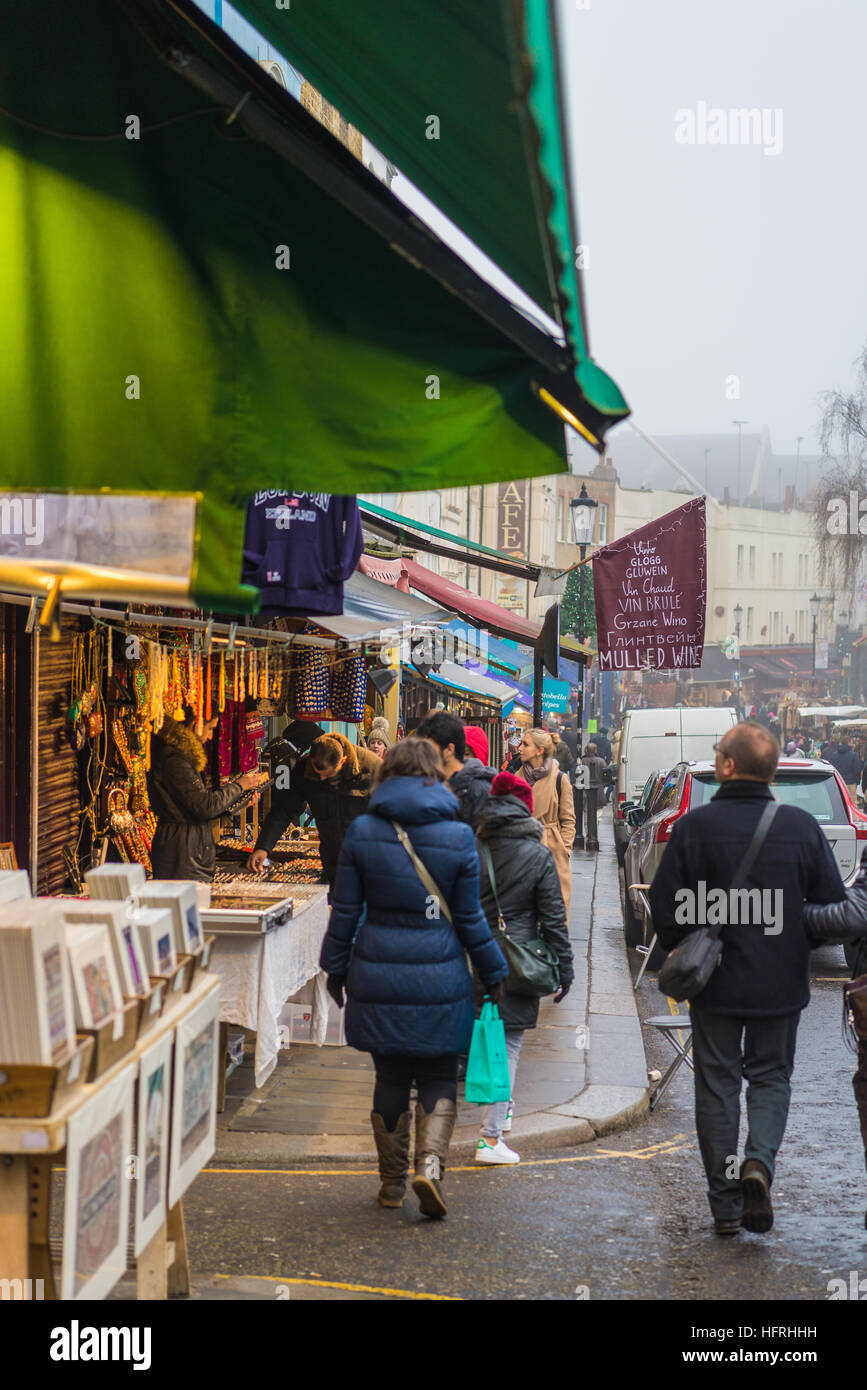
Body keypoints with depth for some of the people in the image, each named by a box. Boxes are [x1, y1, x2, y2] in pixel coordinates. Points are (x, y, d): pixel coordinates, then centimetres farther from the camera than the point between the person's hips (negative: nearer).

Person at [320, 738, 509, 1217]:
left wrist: (336, 967, 13)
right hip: (439, 978, -1)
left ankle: (392, 1182, 20)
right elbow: (470, 918, 0)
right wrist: (493, 973, 12)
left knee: (390, 1078, 13)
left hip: (378, 977, 1)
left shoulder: (362, 831, -3)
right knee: (438, 1079, 11)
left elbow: (345, 910, 2)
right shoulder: (457, 836, -5)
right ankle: (430, 1162, -9)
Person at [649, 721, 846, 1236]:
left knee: (717, 1083, 10)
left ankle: (725, 1204, 12)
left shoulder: (695, 826, -12)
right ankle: (760, 1162, -10)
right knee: (771, 1076, 16)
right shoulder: (803, 826, -6)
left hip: (715, 981, -1)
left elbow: (664, 904, -9)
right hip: (781, 982, 1)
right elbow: (834, 903, 0)